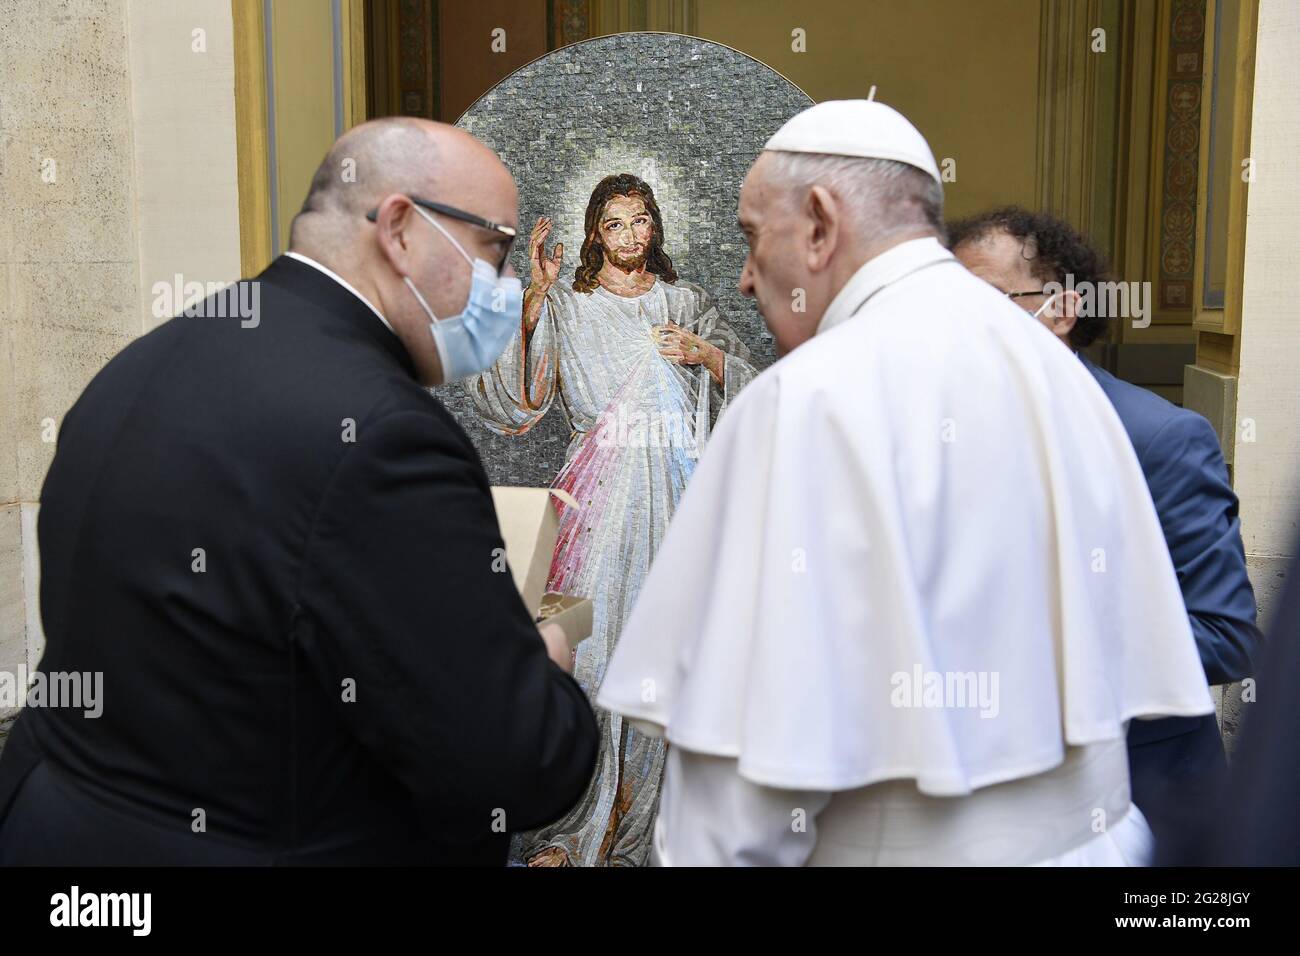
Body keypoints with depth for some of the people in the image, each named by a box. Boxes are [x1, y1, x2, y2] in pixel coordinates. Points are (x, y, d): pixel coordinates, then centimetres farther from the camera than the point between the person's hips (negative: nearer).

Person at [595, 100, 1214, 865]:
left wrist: (710, 852, -10)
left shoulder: (815, 396, -20)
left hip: (908, 846, -7)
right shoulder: (1057, 367, 2)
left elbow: (757, 730, -22)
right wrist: (1069, 812, 15)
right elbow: (1126, 652, 5)